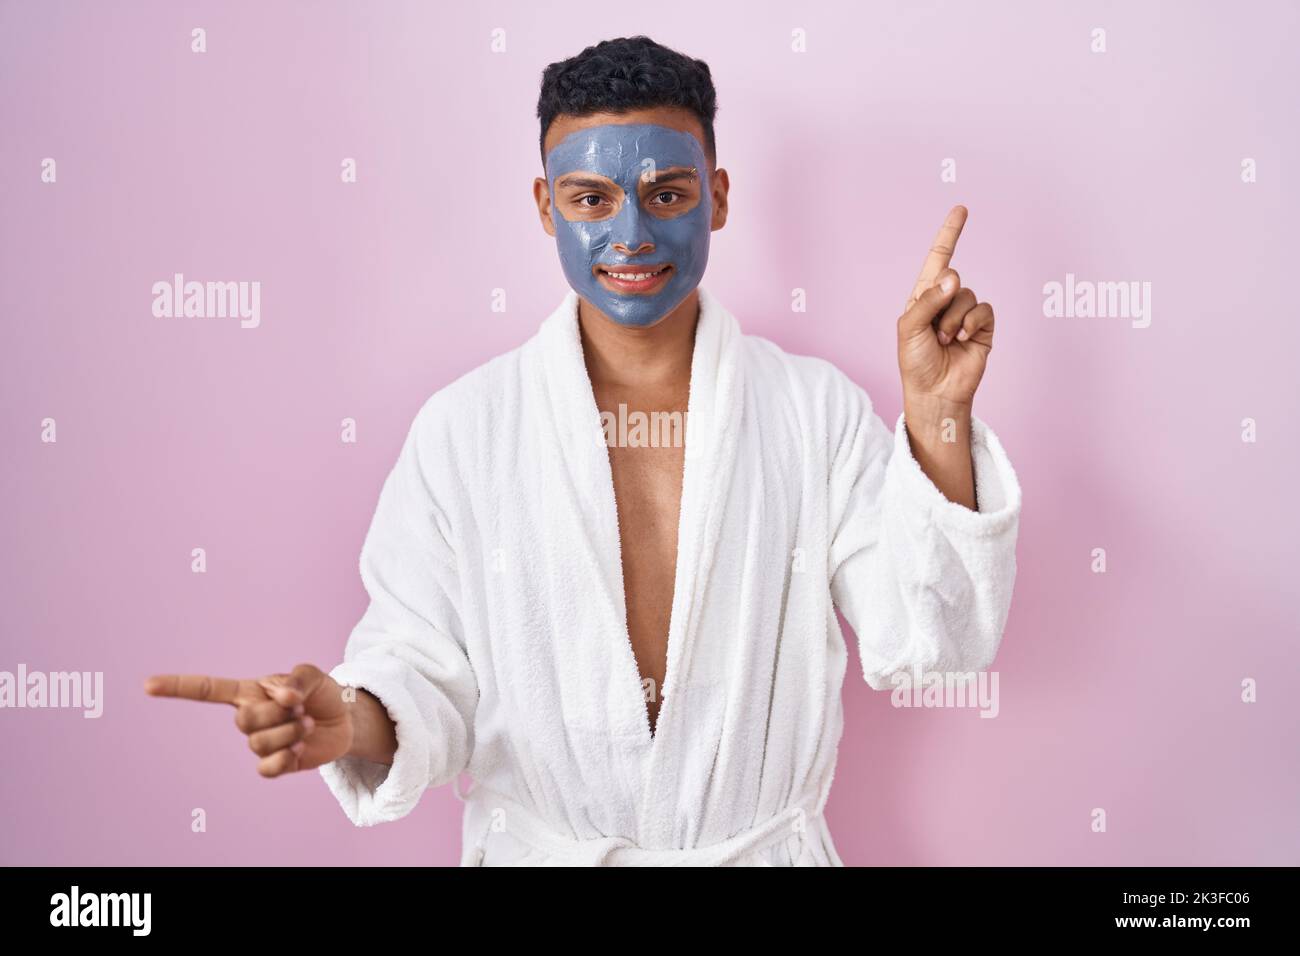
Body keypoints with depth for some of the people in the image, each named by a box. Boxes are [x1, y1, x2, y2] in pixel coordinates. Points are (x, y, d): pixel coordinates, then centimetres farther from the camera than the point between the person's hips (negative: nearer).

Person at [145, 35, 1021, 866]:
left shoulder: (818, 410, -8)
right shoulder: (461, 428, -9)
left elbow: (922, 649, -11)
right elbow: (426, 669, -8)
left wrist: (937, 420, -21)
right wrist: (349, 722, -29)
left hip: (767, 847, 1)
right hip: (538, 847, 0)